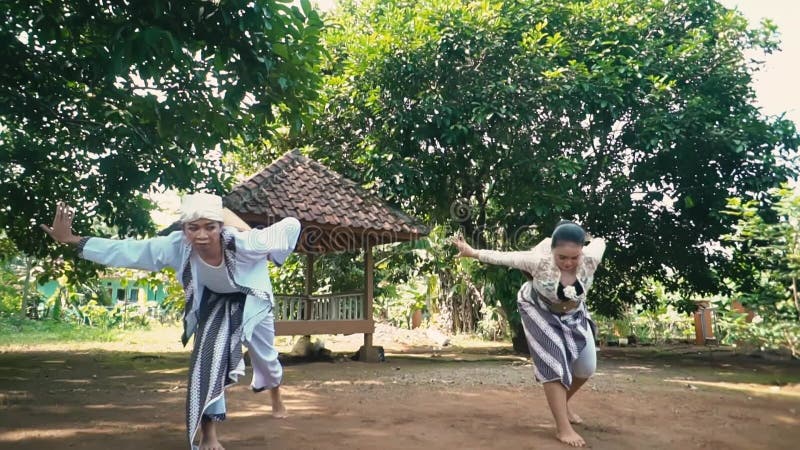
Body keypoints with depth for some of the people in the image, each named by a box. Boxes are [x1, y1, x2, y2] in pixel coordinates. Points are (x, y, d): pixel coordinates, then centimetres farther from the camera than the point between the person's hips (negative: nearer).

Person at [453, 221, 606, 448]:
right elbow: (503, 257, -27)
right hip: (540, 312, -4)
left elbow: (599, 242, -8)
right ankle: (563, 428, -6)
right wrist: (472, 252, -23)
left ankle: (562, 403, 34)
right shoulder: (540, 260, -37)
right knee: (553, 363, -14)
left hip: (573, 313, 5)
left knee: (586, 367, 7)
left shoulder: (590, 259, -31)